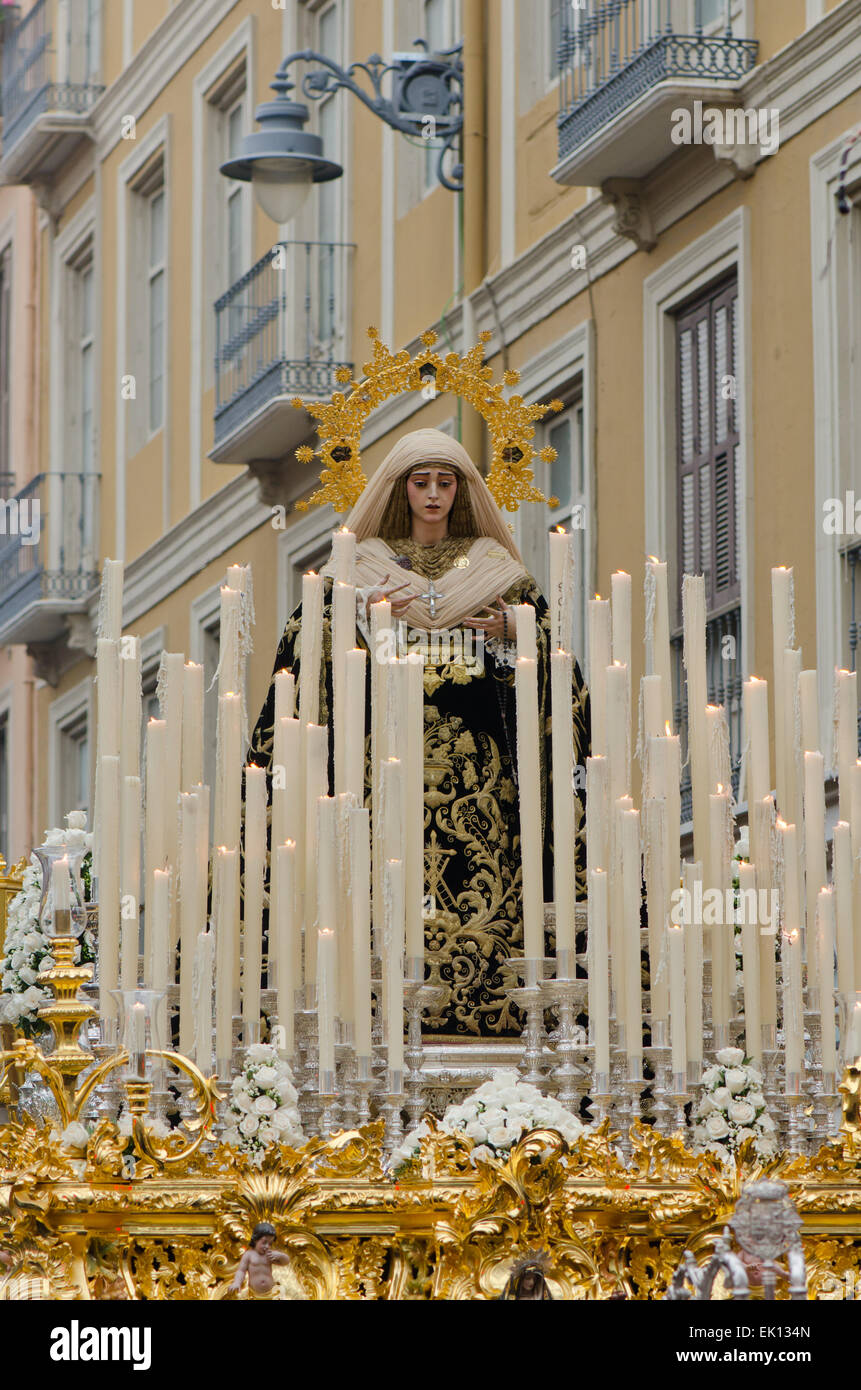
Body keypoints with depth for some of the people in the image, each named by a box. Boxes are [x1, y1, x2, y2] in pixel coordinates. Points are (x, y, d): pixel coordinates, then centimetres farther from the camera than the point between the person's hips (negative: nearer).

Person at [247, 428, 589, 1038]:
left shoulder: (496, 569, 15)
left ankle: (486, 1020, -10)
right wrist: (363, 616, -11)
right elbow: (310, 654, 5)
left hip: (476, 763, 1)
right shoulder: (360, 566, 14)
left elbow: (550, 661, 13)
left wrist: (513, 632, -6)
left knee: (483, 890, -10)